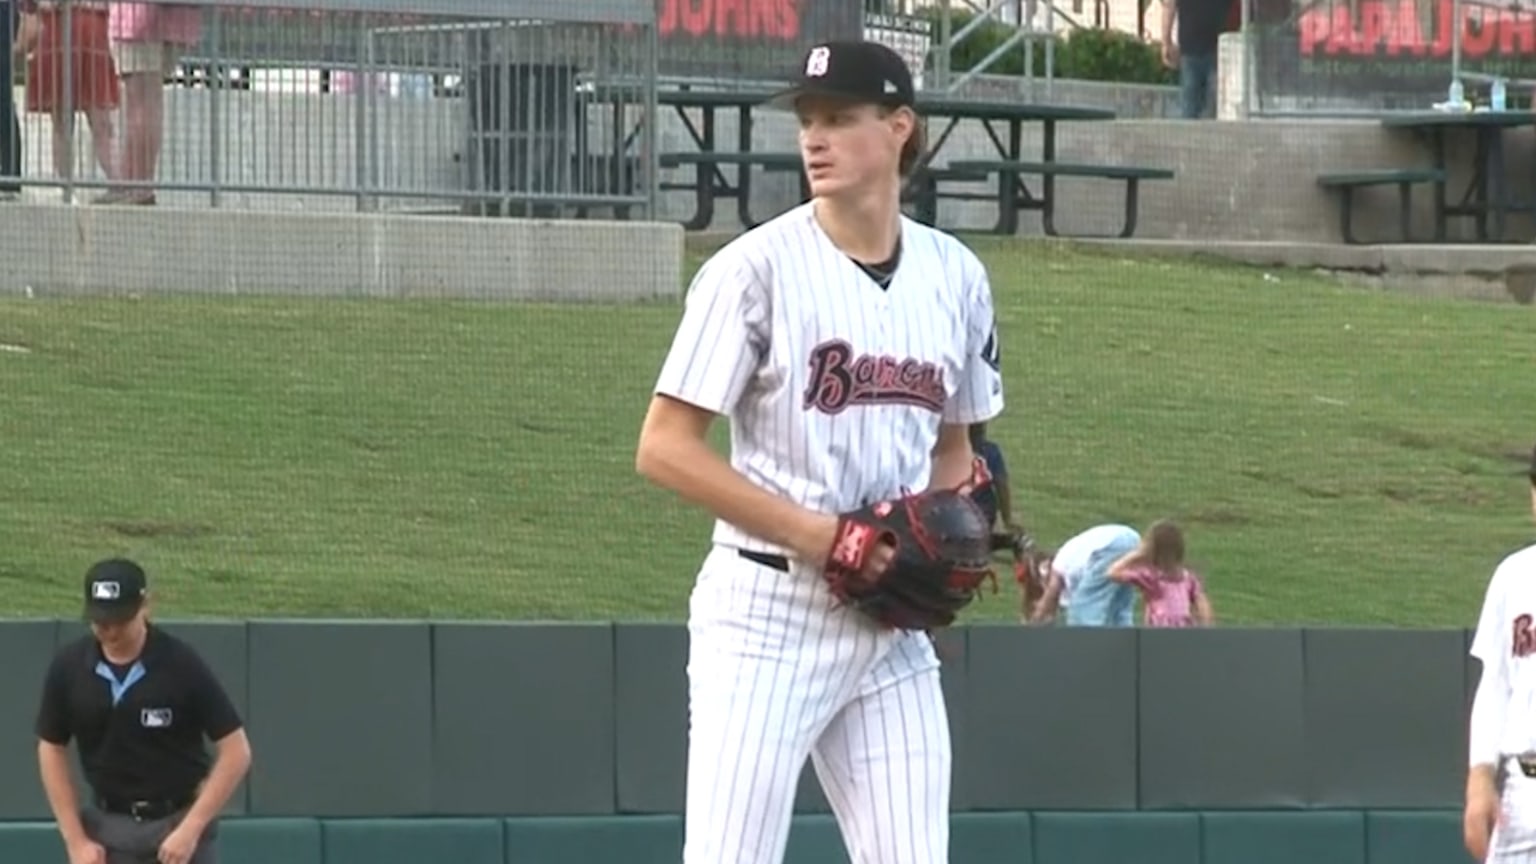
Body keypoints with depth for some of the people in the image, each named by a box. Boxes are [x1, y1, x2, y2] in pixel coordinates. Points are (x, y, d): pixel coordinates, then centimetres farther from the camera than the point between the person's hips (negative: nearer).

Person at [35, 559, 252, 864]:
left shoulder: (182, 666, -15)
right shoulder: (68, 668, -6)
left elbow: (236, 752, -12)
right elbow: (52, 750, 5)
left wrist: (191, 829, -17)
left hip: (180, 824, -3)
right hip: (110, 828, 3)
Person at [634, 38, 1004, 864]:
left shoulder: (955, 276, 9)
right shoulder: (758, 267, -8)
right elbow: (664, 450, -10)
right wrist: (819, 535, -16)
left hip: (892, 626, 5)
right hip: (767, 610, -5)